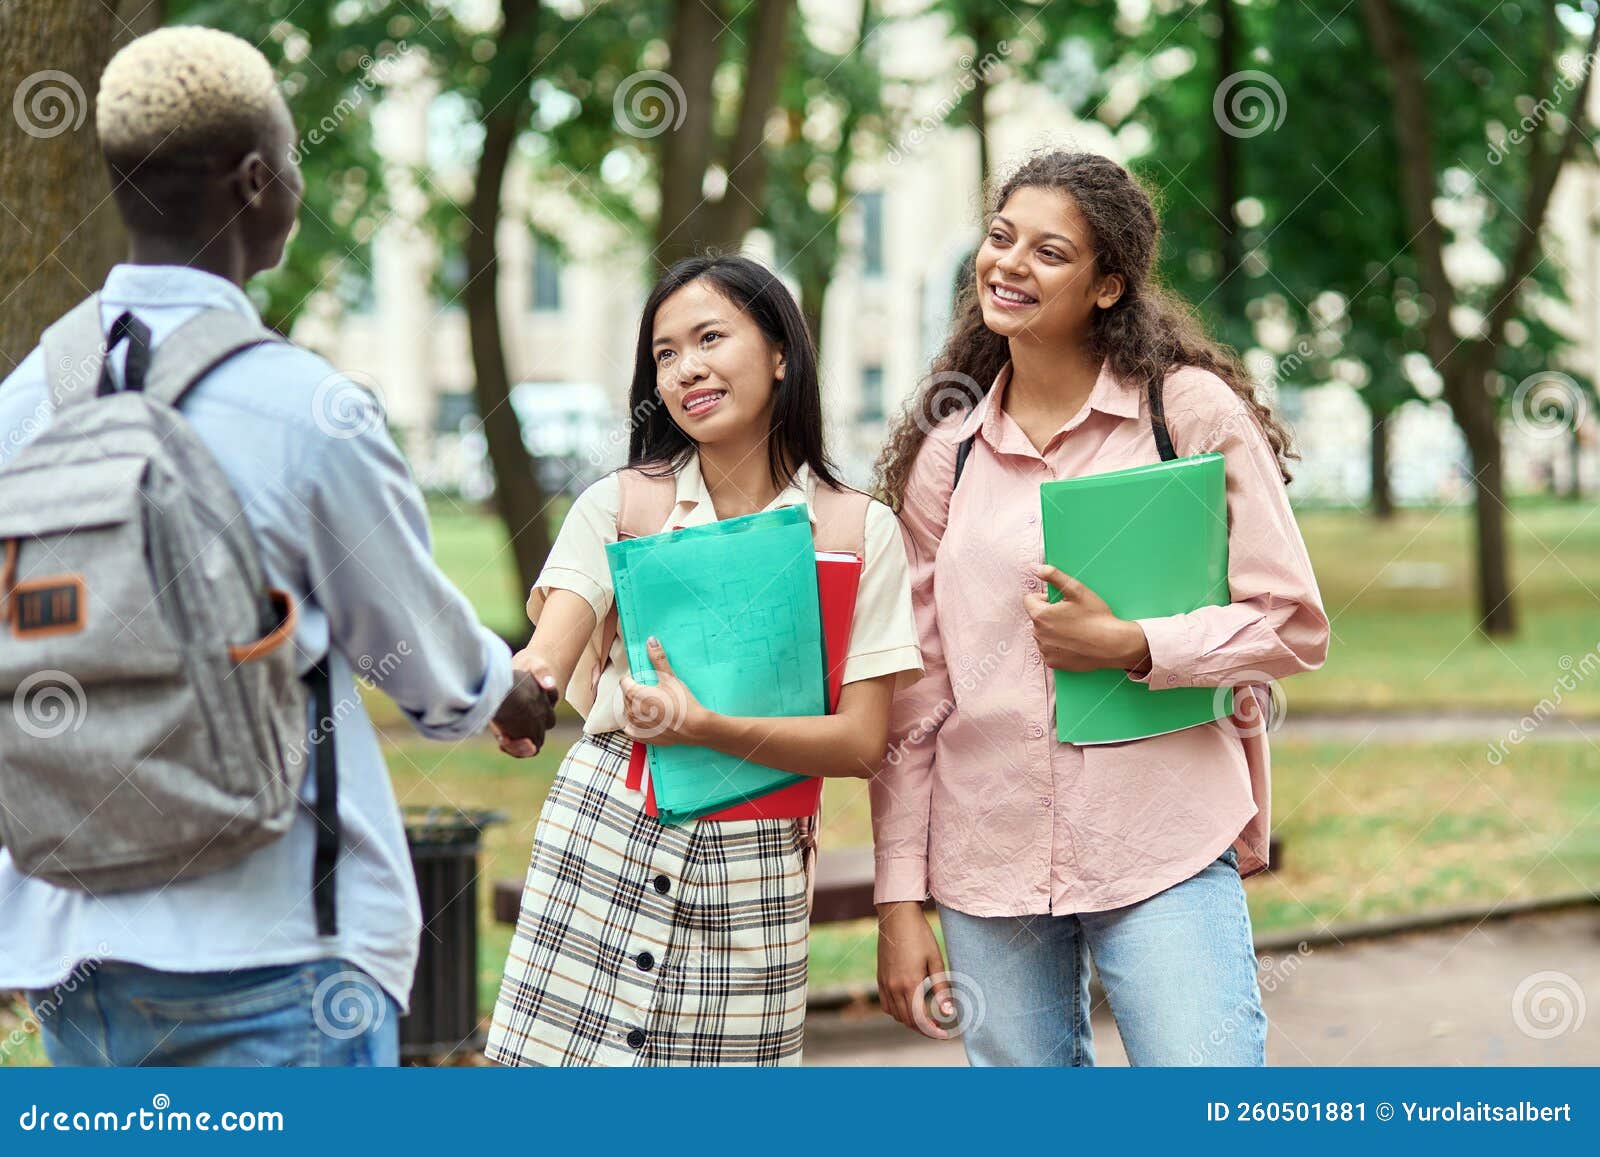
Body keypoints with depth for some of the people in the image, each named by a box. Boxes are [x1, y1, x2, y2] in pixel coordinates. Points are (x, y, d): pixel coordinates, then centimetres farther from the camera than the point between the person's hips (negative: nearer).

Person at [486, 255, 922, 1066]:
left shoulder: (860, 529, 2)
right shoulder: (622, 504, 4)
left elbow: (862, 742, -4)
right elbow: (548, 652, -11)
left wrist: (703, 726, -18)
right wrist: (518, 688, -36)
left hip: (753, 859, 0)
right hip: (604, 829, 0)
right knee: (564, 1052, -7)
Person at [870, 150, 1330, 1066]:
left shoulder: (1189, 409, 0)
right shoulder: (945, 456, 8)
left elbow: (1294, 625, -1)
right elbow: (912, 696, 10)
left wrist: (1128, 645, -14)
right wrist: (901, 899, 6)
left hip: (1165, 851, -3)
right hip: (985, 861, 3)